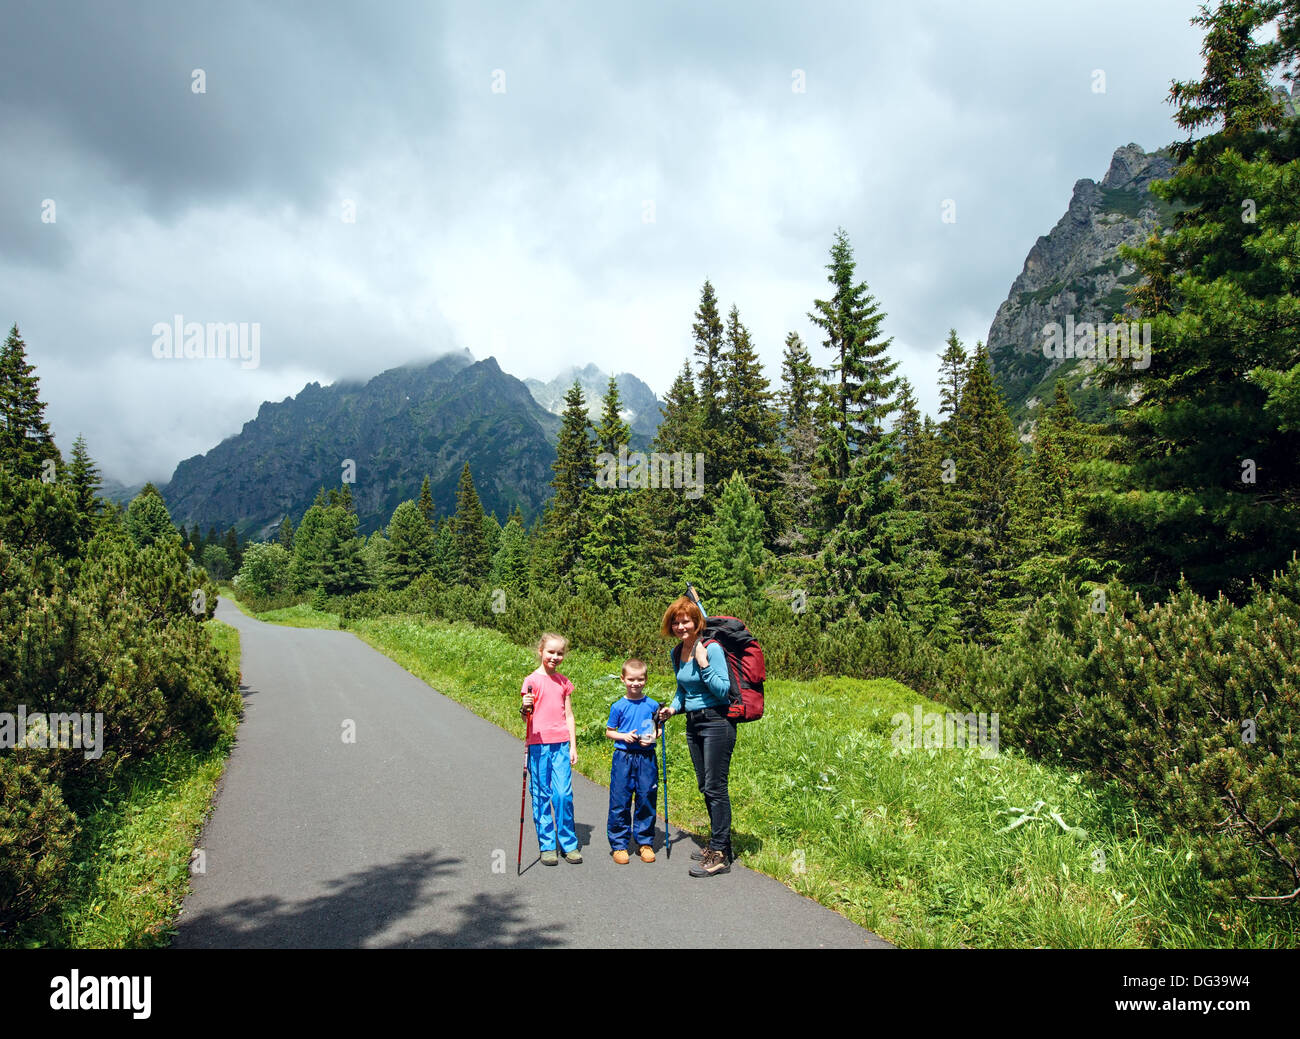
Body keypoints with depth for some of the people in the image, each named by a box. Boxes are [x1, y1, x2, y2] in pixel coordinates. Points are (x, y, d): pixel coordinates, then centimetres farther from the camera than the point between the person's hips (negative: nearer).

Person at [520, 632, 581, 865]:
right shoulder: (532, 680, -2)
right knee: (542, 796, 3)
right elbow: (526, 716, -4)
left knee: (564, 794, -2)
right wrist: (525, 709, -27)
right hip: (539, 744, -3)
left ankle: (569, 844, 11)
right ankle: (547, 846, 14)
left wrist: (573, 746, 11)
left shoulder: (563, 682, 11)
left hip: (561, 744, 3)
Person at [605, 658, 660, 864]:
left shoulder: (653, 705, 4)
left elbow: (659, 729, 13)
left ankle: (645, 842, 20)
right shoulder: (618, 706, 0)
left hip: (647, 758, 1)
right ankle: (619, 844, 13)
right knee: (620, 802, 1)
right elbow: (609, 731, 7)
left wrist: (653, 737, -8)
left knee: (646, 800, 5)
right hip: (623, 757, -1)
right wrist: (624, 736, -11)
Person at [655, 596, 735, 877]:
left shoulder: (712, 649, -15)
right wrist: (673, 707, 7)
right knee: (705, 787, 15)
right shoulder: (676, 653, 8)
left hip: (717, 722, -8)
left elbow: (723, 690, -19)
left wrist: (704, 664, -25)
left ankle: (720, 855, 1)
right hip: (693, 724, 8)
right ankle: (718, 843, 29)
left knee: (715, 788, -6)